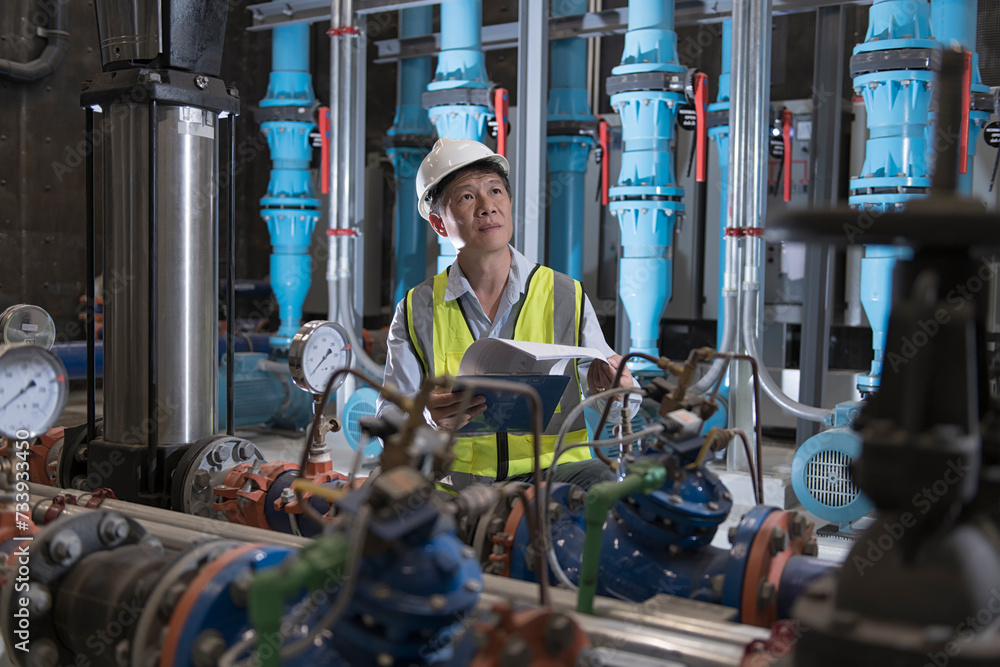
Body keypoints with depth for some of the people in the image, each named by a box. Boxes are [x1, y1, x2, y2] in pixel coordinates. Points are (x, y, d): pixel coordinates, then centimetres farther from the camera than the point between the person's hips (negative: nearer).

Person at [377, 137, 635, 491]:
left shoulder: (568, 297, 7)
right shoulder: (416, 311, 7)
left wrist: (614, 390, -14)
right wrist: (429, 419, -19)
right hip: (456, 484, 0)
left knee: (595, 478, -34)